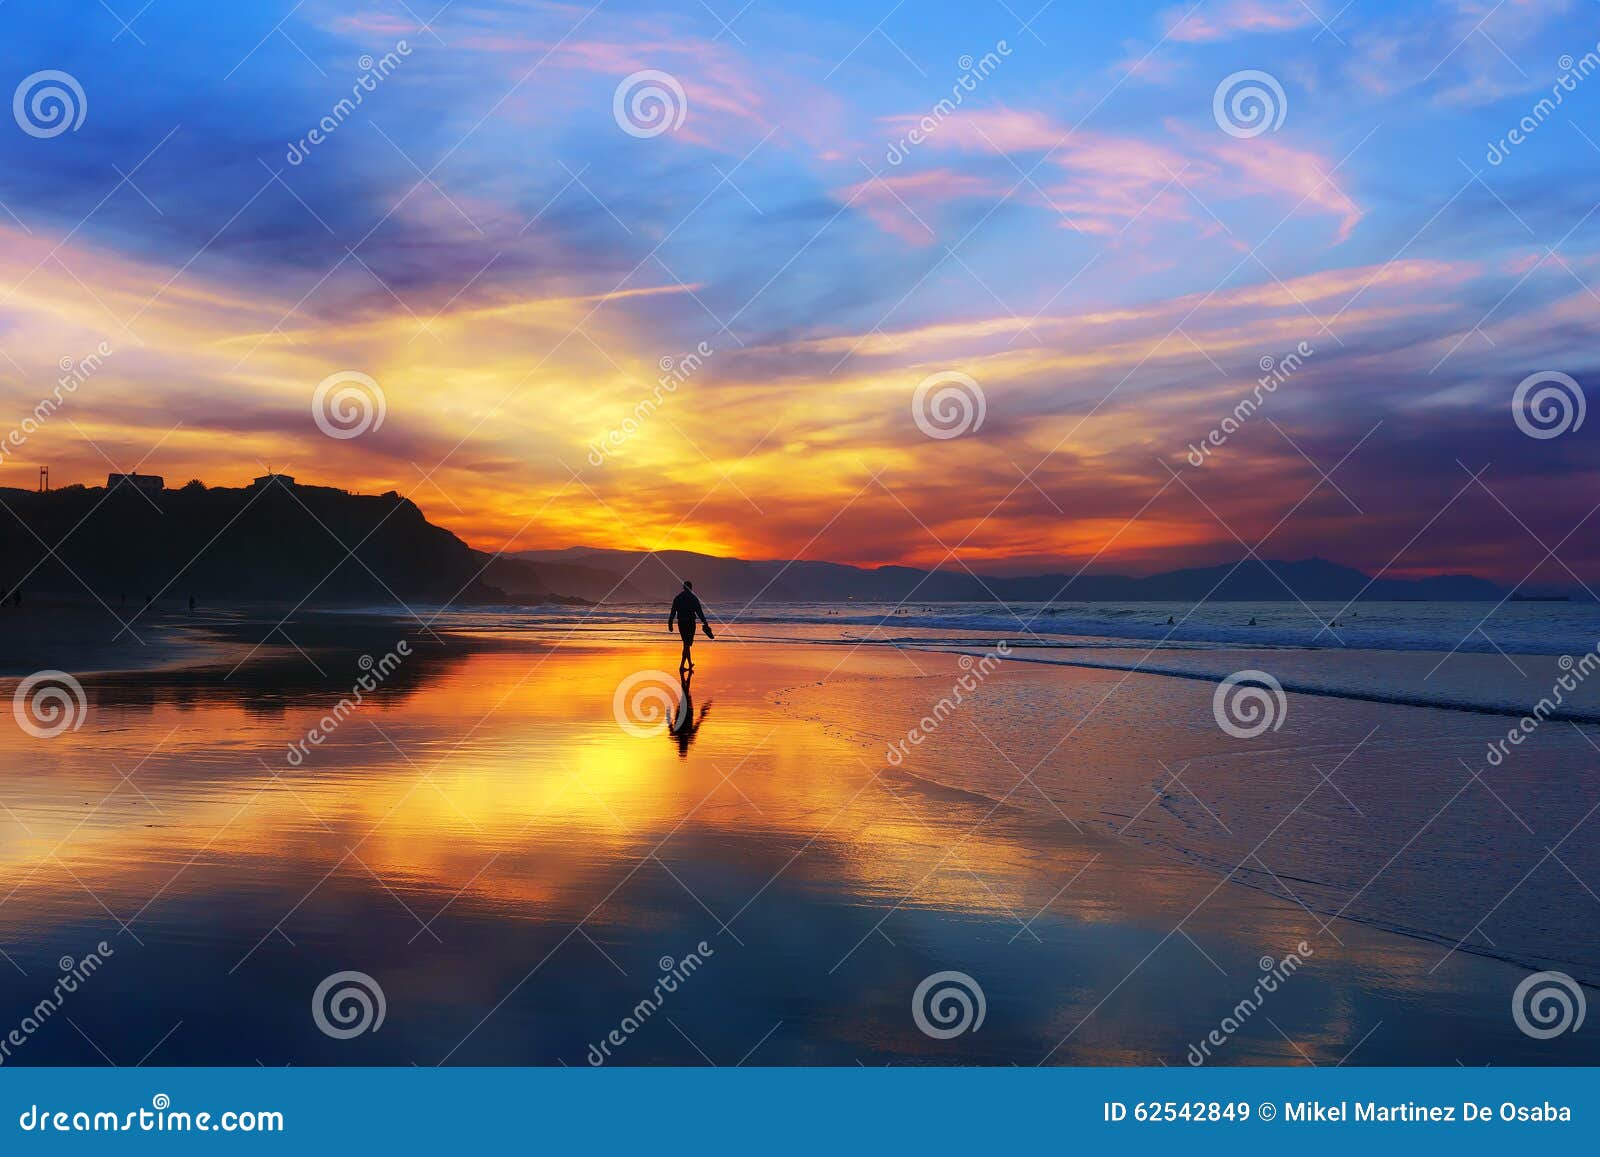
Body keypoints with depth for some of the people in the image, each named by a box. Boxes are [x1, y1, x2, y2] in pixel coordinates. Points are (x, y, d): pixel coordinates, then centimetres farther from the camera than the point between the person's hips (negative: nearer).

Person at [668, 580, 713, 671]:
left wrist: (670, 624, 10)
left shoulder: (677, 598, 6)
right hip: (690, 623, -5)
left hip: (681, 623, 5)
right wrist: (705, 624, -5)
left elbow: (673, 612, 6)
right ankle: (682, 665, -14)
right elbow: (699, 612, -8)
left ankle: (690, 663, 29)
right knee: (687, 644, -4)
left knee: (686, 644, 18)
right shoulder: (693, 598, -6)